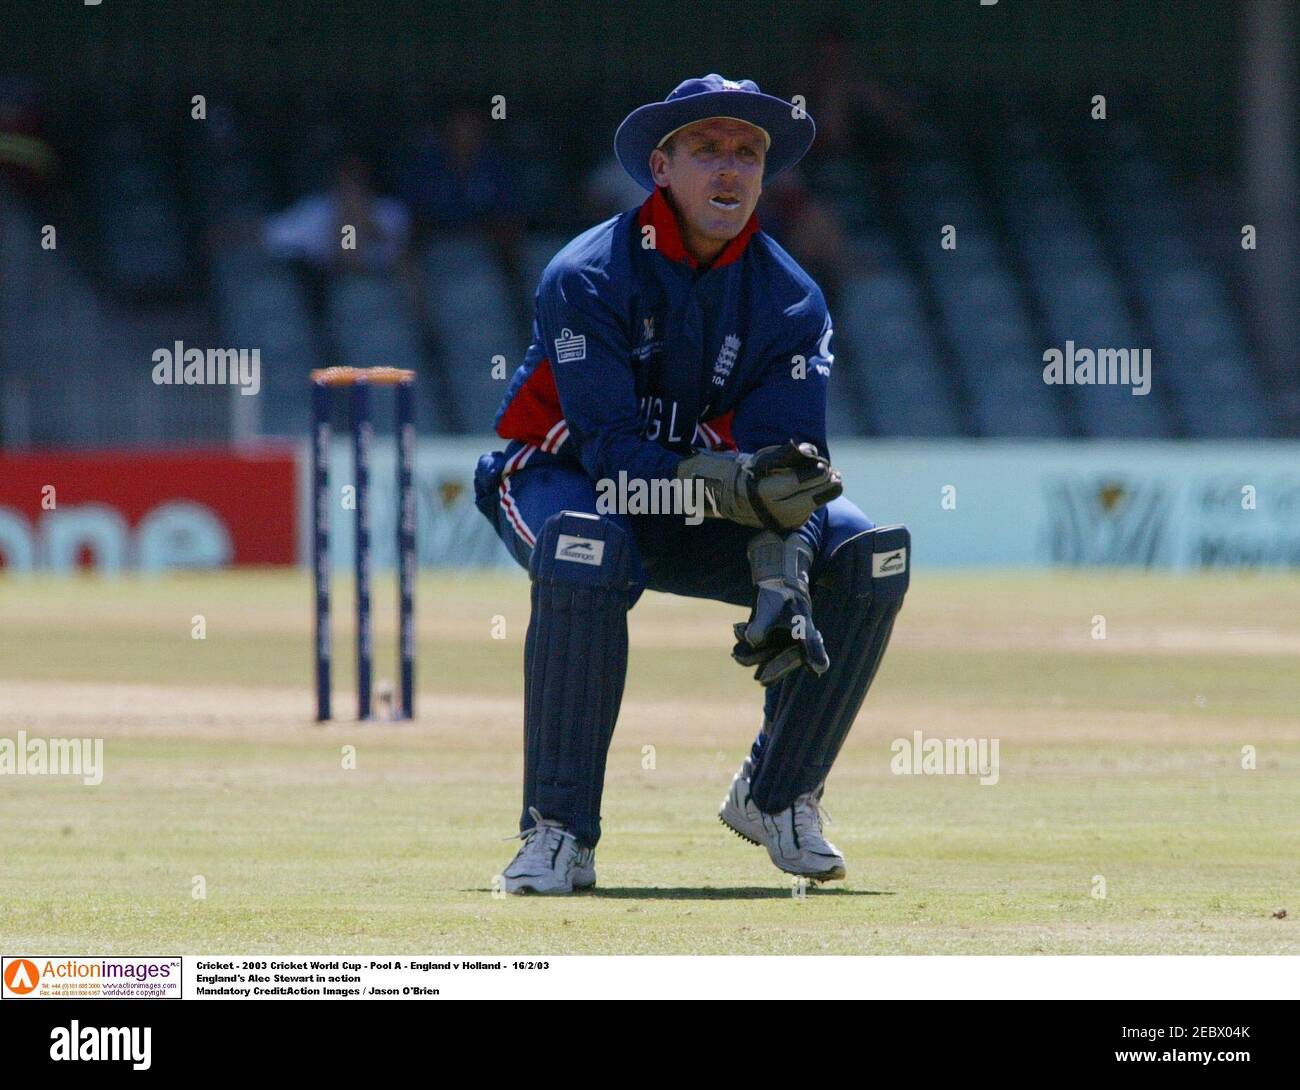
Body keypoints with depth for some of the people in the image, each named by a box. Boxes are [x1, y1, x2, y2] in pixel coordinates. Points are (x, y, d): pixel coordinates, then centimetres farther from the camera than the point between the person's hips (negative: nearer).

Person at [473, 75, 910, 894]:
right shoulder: (588, 276, -21)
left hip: (712, 510, 4)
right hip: (565, 480, -4)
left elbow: (786, 465, -17)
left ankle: (777, 794, 0)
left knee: (870, 550, -17)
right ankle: (558, 835, -32)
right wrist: (734, 486, -46)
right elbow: (610, 448, -29)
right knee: (584, 551, -40)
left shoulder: (789, 298, -9)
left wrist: (780, 585, -36)